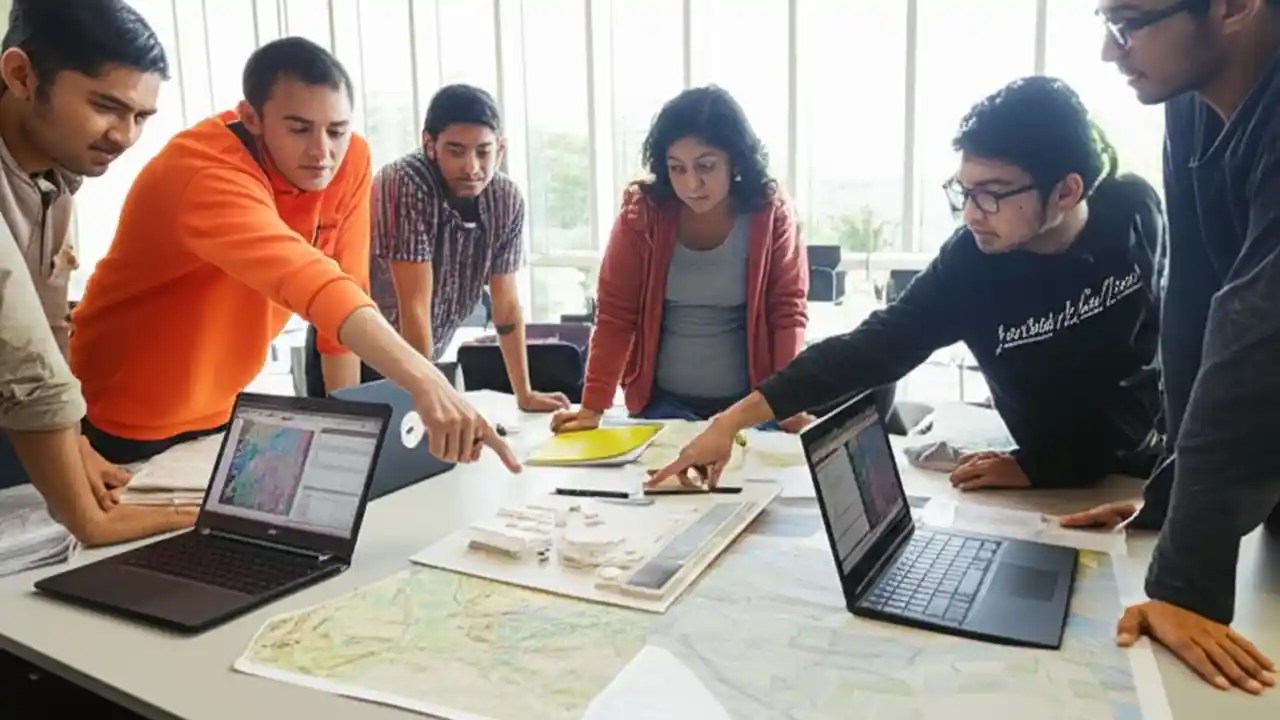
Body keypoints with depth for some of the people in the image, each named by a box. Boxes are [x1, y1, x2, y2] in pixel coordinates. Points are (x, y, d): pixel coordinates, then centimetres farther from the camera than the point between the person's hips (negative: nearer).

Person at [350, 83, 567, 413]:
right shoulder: (404, 185, -29)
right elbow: (414, 308, -30)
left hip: (423, 355, 4)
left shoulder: (507, 199, -13)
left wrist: (525, 395, -3)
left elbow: (506, 304, -5)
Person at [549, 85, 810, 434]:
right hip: (662, 403, 0)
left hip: (749, 404, 0)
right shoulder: (642, 213, -10)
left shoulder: (770, 215, -9)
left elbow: (787, 309, -7)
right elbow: (615, 313, -9)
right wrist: (592, 406, -14)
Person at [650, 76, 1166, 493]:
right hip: (1050, 480, 0)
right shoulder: (970, 262, -21)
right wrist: (734, 419, -31)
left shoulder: (1135, 216, -17)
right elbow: (871, 346, -23)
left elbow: (1157, 369, -11)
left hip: (1146, 468, 0)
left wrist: (1033, 467, -17)